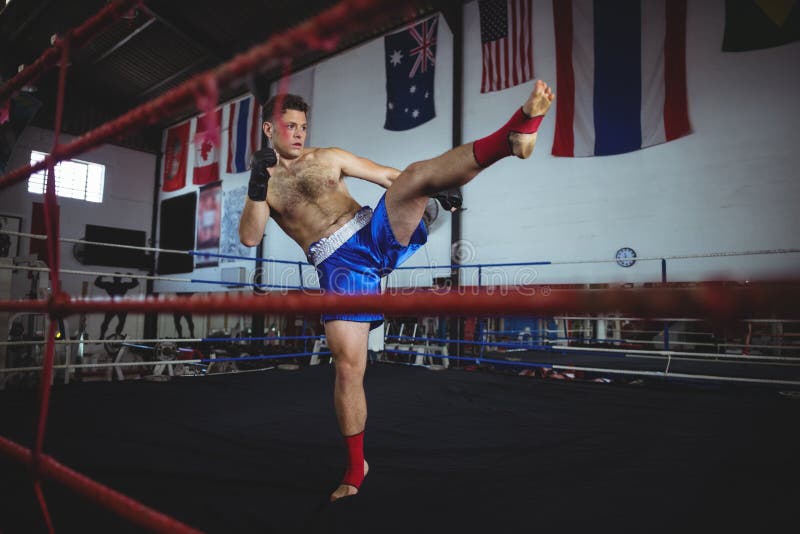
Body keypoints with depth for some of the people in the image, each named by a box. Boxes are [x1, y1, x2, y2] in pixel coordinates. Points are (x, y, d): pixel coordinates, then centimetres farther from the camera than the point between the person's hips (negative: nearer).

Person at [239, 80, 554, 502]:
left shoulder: (329, 158, 16)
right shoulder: (264, 184, 13)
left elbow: (389, 175, 14)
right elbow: (249, 238, -2)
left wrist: (432, 190, 1)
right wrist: (257, 186, -15)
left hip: (377, 232, 1)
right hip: (339, 265, -1)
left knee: (416, 174, -25)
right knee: (347, 365, -5)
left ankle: (514, 134, -46)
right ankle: (355, 467, 13)